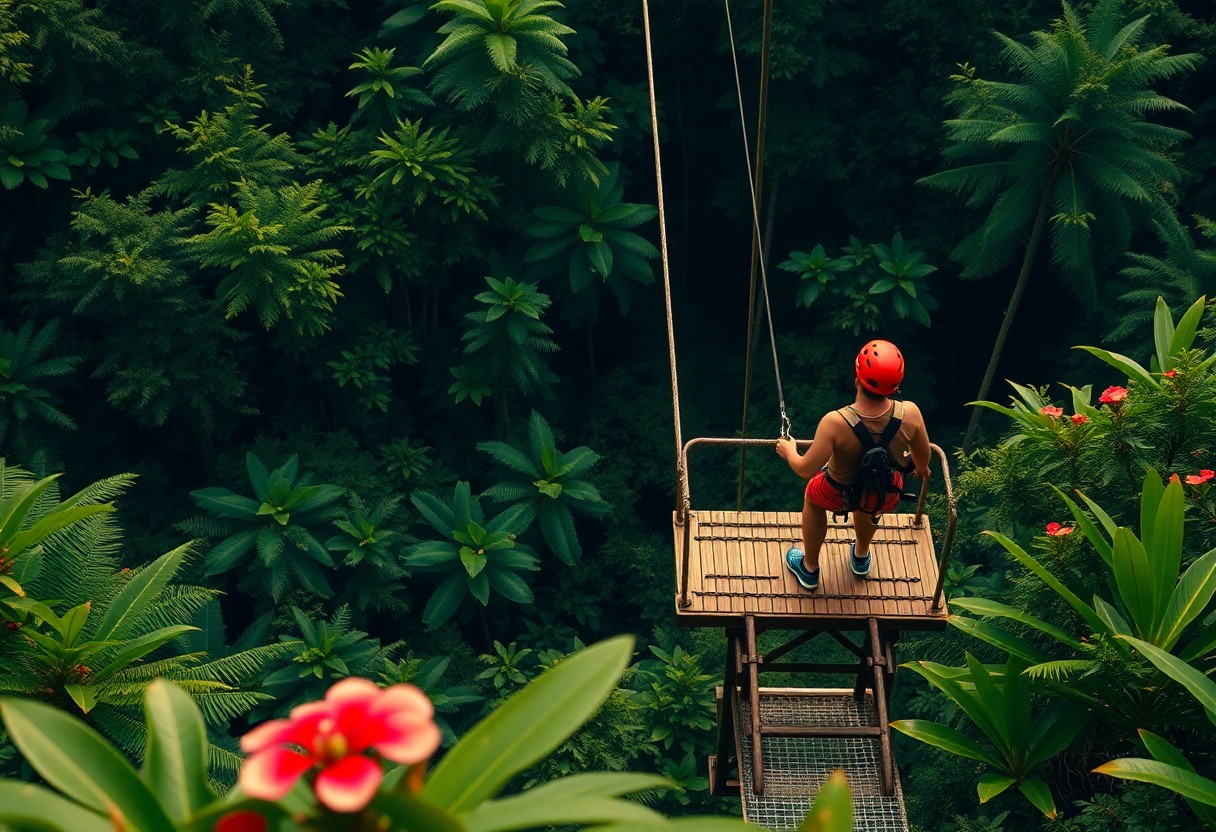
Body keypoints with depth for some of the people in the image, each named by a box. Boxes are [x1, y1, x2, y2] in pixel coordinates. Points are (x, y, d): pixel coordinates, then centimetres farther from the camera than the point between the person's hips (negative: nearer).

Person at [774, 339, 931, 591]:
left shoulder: (835, 423, -39)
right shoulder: (910, 414, -30)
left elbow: (806, 470, -26)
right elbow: (923, 456, -9)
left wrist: (789, 451, -3)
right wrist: (922, 469, 16)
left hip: (838, 496, -2)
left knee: (812, 496, 34)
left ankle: (809, 569, 52)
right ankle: (861, 557, 63)